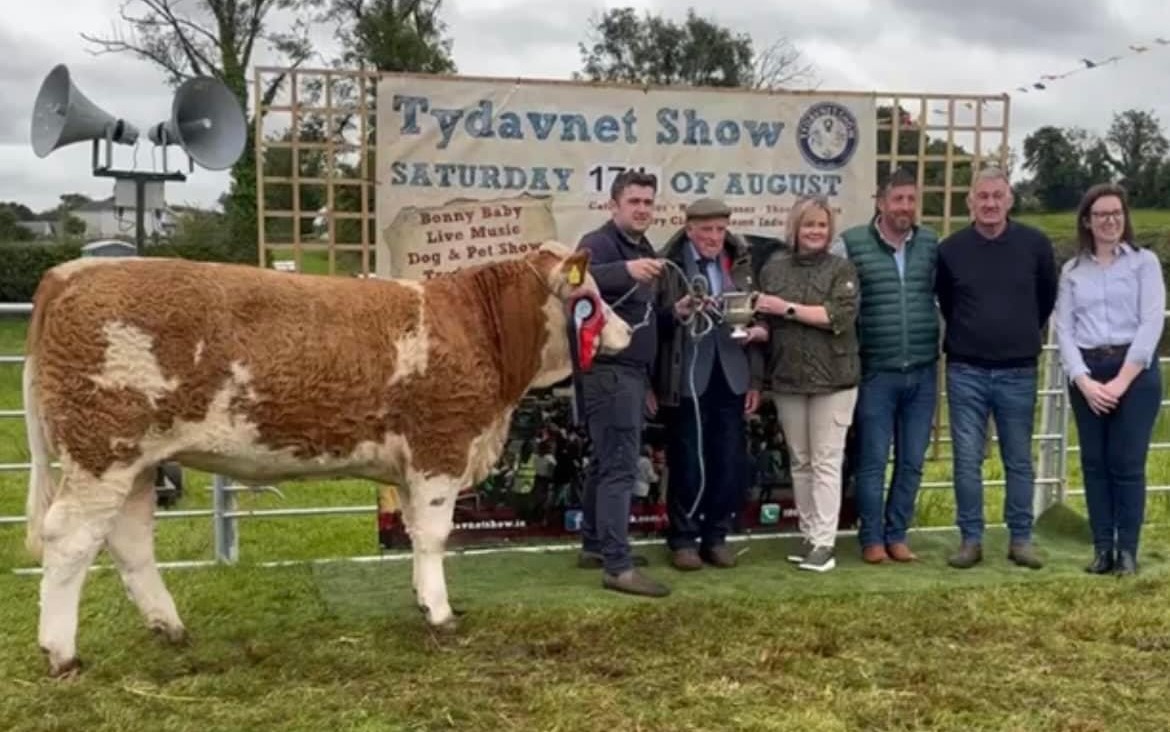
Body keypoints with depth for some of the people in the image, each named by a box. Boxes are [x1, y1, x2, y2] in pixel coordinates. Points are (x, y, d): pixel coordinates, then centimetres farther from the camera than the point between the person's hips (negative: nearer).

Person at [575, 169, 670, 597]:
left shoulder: (643, 250, 18)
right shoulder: (599, 243, -10)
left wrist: (648, 378, 23)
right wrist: (626, 269, -52)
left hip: (631, 372, 9)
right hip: (608, 371, -9)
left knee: (606, 460, 16)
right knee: (620, 467, -10)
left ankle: (594, 546, 27)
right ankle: (618, 566, -8)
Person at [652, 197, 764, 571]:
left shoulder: (739, 264, 11)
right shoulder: (668, 265, -3)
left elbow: (755, 315, 13)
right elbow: (655, 322, -4)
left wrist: (755, 379, 7)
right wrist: (677, 312, -24)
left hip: (729, 378, 4)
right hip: (687, 379, -4)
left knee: (733, 464, 4)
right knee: (687, 465, 2)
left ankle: (715, 536, 20)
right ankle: (683, 539, 18)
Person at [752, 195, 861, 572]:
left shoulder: (841, 268, 0)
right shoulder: (774, 267, 7)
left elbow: (840, 317, -14)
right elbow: (764, 319, 14)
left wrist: (788, 308, -15)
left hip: (833, 378, -3)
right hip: (787, 377, 3)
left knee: (826, 461, -3)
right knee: (800, 461, 10)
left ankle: (825, 542, -1)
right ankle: (808, 535, 19)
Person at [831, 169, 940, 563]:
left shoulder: (931, 243, 6)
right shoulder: (851, 244, -5)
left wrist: (935, 342, 11)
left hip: (923, 372, 3)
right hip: (876, 372, -3)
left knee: (912, 462, 10)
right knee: (872, 461, 3)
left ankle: (897, 535, 23)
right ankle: (872, 538, 16)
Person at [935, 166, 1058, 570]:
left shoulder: (1035, 243, -3)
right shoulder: (950, 248, -2)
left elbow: (1048, 296, 12)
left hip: (1018, 372, 0)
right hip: (965, 372, 0)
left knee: (1019, 461, 8)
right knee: (967, 461, 3)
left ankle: (1021, 539, 18)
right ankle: (970, 539, 12)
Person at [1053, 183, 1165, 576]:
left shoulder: (1144, 262, 3)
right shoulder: (1072, 270, 10)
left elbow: (1151, 323, -6)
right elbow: (1064, 329, 4)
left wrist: (1121, 381, -13)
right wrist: (1084, 380, -10)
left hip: (1135, 372, -3)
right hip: (1086, 375, 3)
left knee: (1127, 463, -4)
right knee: (1094, 463, 4)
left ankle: (1127, 550, 6)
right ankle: (1102, 548, 12)